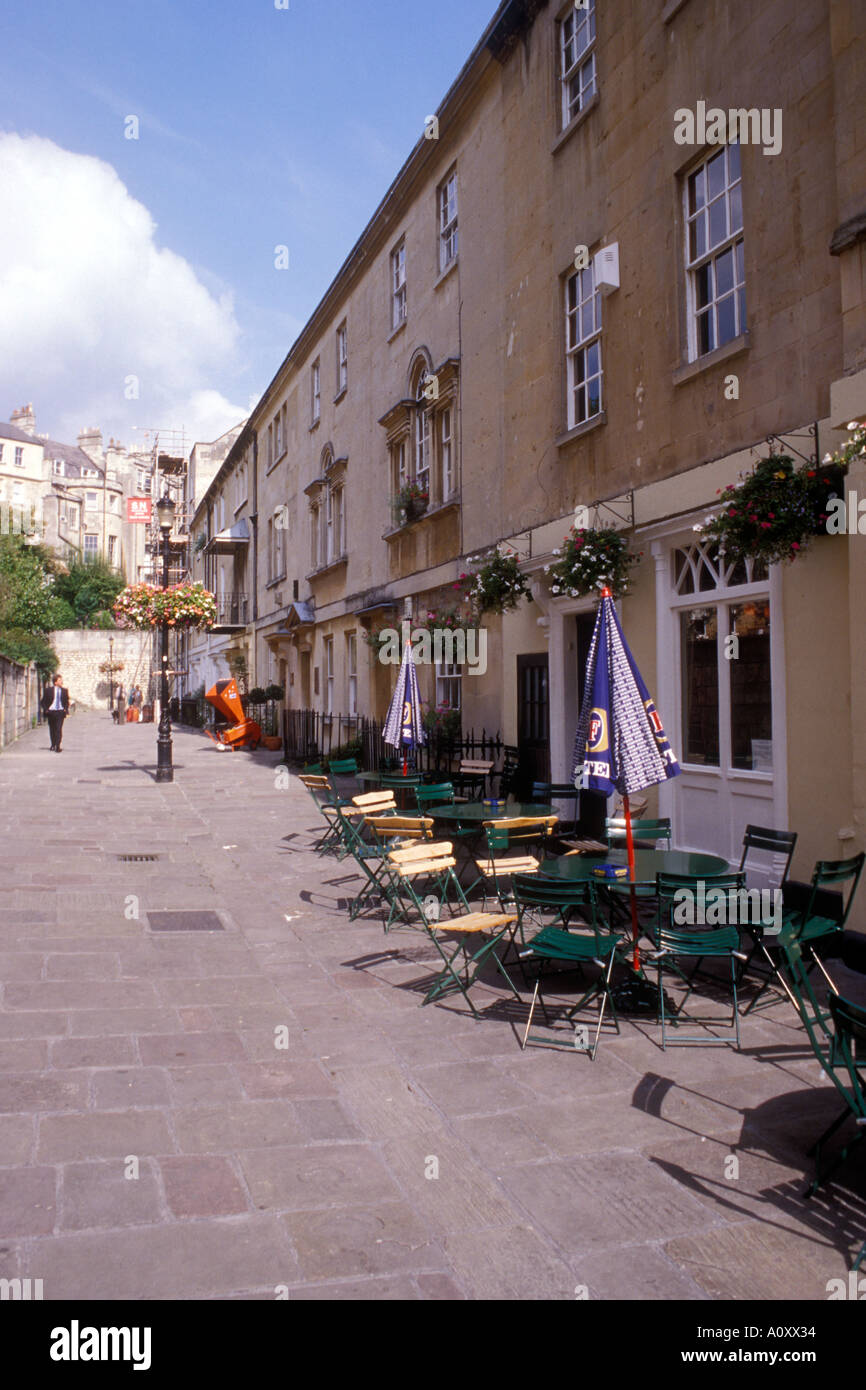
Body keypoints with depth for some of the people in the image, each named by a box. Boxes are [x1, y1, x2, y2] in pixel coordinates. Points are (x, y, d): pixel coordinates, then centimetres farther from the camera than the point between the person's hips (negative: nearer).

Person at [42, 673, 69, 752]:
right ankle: (53, 745, 30)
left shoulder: (64, 690, 6)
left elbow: (66, 701, 15)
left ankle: (57, 747, -13)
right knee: (52, 729, 11)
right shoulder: (48, 690, 0)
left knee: (59, 729, -12)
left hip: (60, 711, 0)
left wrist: (65, 709, -1)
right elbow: (43, 701, 6)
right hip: (51, 712, 0)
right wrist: (46, 710, -7)